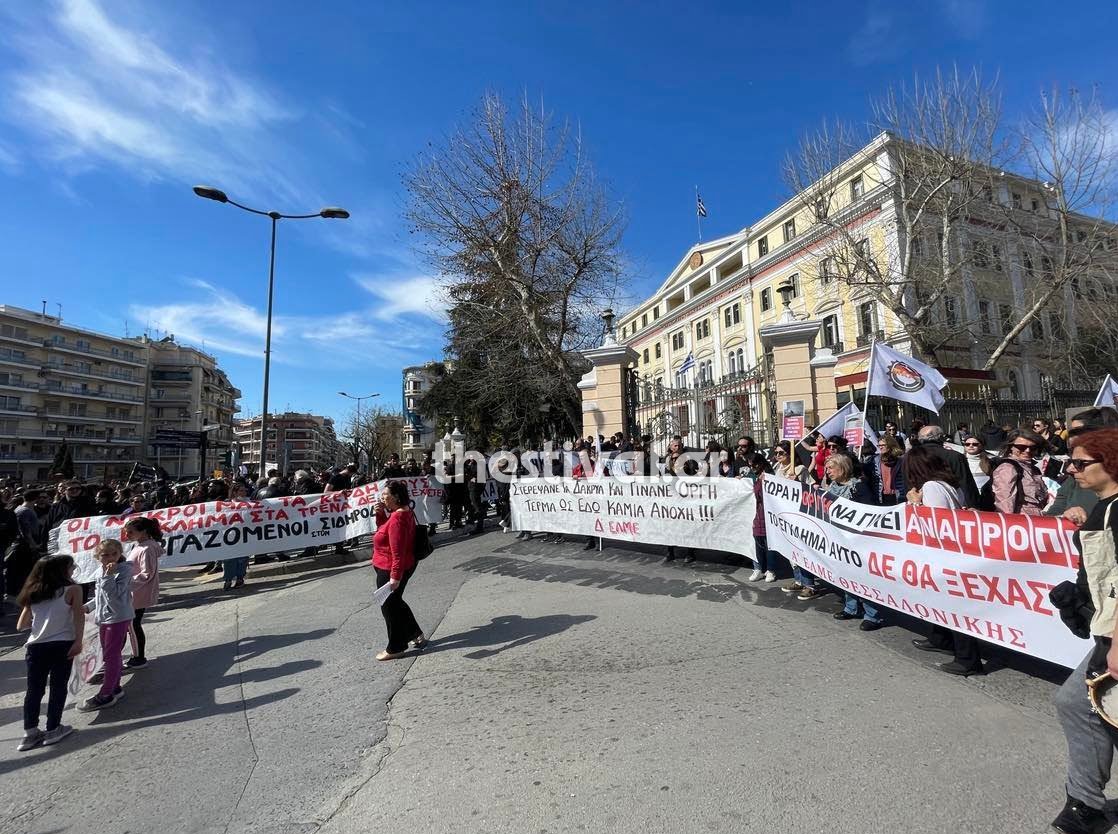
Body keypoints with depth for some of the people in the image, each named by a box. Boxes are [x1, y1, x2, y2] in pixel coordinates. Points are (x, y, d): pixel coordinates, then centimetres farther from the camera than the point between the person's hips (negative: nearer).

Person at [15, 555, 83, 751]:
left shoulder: (33, 594, 14)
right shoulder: (73, 589, -1)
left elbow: (21, 626, 17)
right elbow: (79, 616, -13)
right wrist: (78, 641, -10)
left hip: (36, 646, 4)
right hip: (62, 644, -4)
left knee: (34, 690, 13)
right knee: (58, 687, 7)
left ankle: (30, 733, 15)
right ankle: (53, 729, 13)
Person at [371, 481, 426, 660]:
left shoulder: (397, 518, -28)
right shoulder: (403, 511, 4)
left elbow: (398, 551, -29)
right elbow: (383, 529, 16)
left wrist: (395, 576, -27)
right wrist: (381, 513, -1)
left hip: (390, 570, -10)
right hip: (396, 568, 10)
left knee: (389, 606, 6)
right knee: (395, 602, 24)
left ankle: (395, 649, 22)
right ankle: (416, 635, 35)